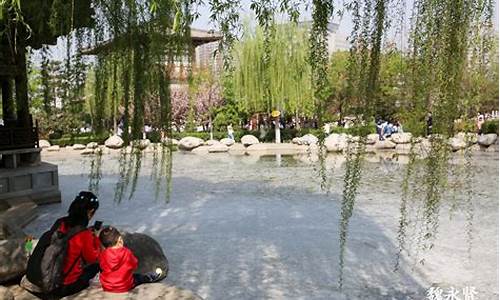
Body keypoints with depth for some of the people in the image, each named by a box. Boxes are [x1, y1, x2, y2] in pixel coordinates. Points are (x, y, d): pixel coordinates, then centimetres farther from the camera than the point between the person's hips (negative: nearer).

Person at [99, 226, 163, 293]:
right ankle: (155, 276, 48)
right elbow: (134, 265, -3)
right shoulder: (126, 253, -20)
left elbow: (102, 267, 3)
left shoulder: (103, 255, -16)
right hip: (125, 287, -2)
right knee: (141, 277, 22)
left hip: (106, 287, 3)